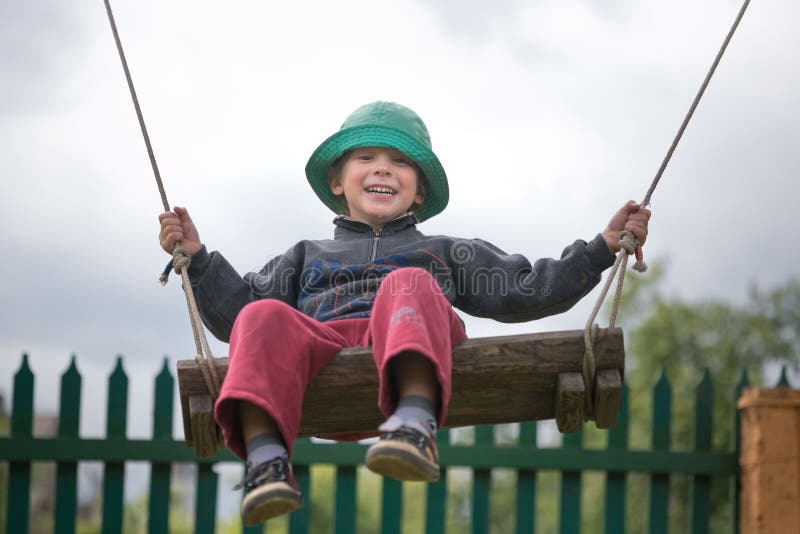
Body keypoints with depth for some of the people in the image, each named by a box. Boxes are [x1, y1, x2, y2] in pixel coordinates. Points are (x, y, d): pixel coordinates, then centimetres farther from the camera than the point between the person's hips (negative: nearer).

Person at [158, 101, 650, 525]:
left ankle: (416, 423, -62)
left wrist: (604, 246, 19)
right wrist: (197, 257, 17)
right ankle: (266, 458, -53)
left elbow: (525, 292, 26)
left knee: (408, 284, -35)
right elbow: (233, 312, 30)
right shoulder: (309, 257, 40)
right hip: (323, 346, 1)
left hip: (409, 353, -1)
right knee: (264, 318, -31)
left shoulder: (445, 253, 38)